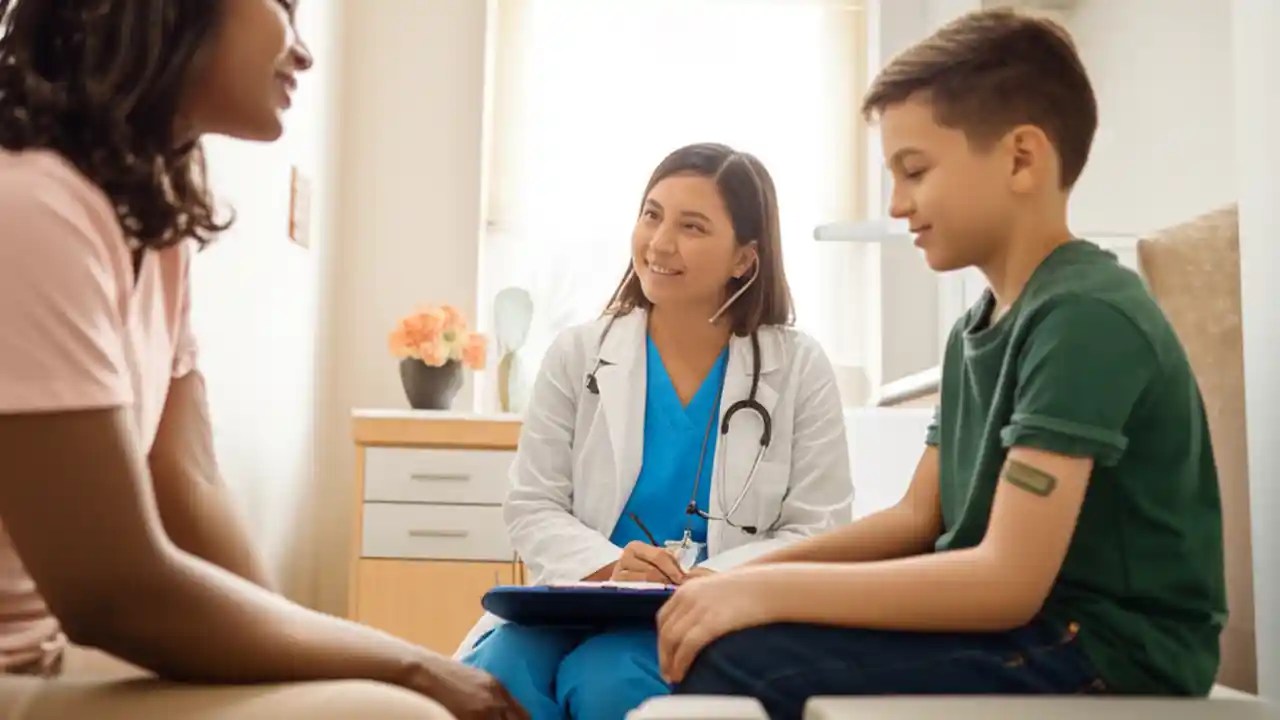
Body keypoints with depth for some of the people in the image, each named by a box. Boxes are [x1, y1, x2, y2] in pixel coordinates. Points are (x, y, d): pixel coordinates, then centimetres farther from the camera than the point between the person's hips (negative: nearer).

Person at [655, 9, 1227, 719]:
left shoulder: (1085, 316, -19)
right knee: (704, 627, 4)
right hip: (1020, 630, 9)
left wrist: (770, 590, -21)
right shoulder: (974, 330, 10)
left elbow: (1009, 579, -25)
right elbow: (917, 519, 11)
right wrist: (745, 576, 0)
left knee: (734, 660, -25)